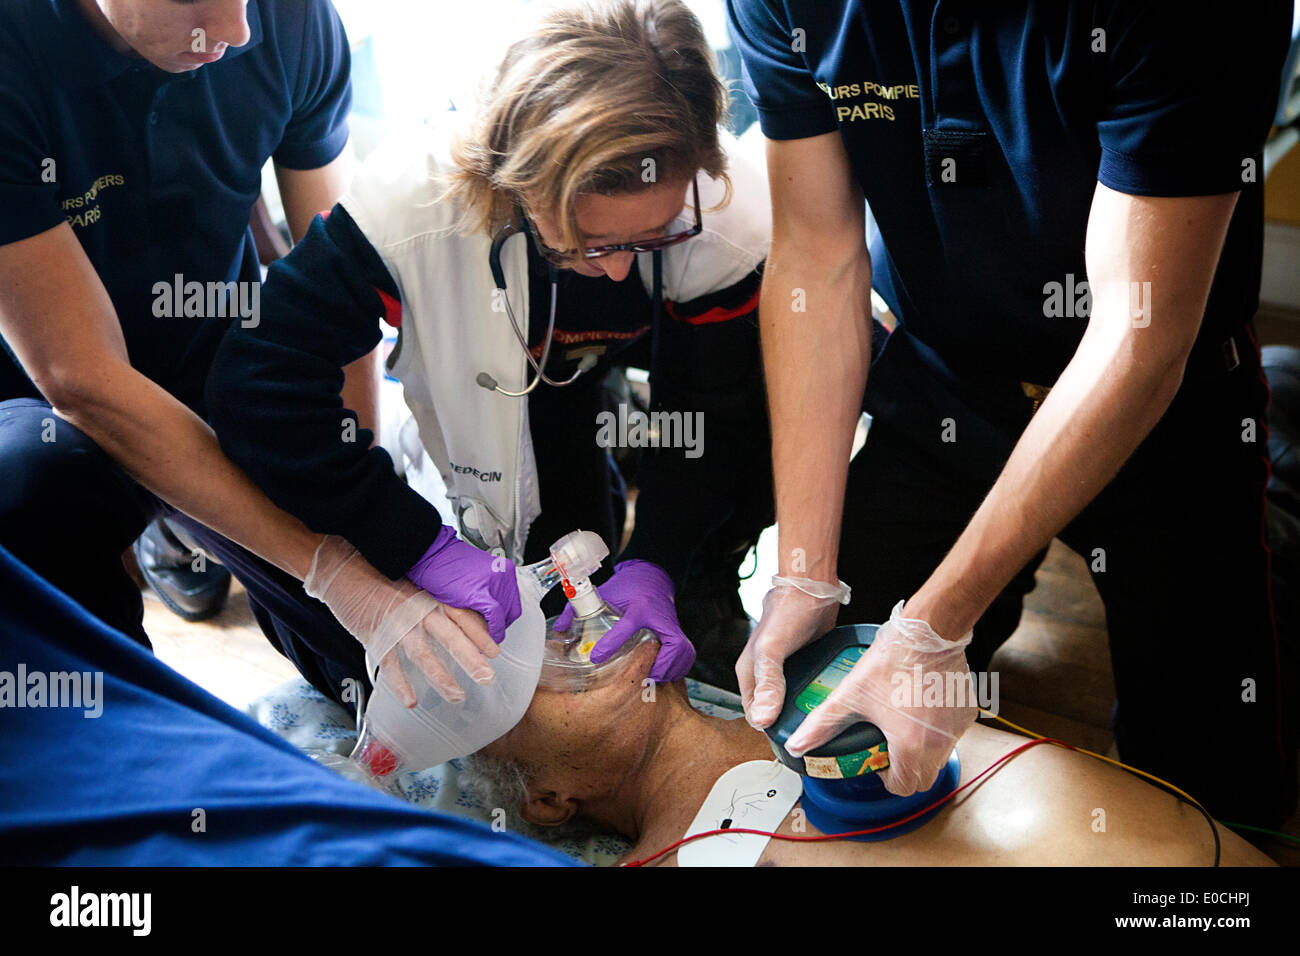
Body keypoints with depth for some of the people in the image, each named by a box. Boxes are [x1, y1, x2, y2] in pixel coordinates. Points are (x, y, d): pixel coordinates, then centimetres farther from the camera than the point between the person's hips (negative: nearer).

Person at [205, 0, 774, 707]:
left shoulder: (728, 207, -37)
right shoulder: (412, 199, -43)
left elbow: (713, 408, -23)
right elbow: (259, 387, -40)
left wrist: (654, 564, -34)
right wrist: (427, 549, -41)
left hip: (659, 335, 2)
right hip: (517, 362, -2)